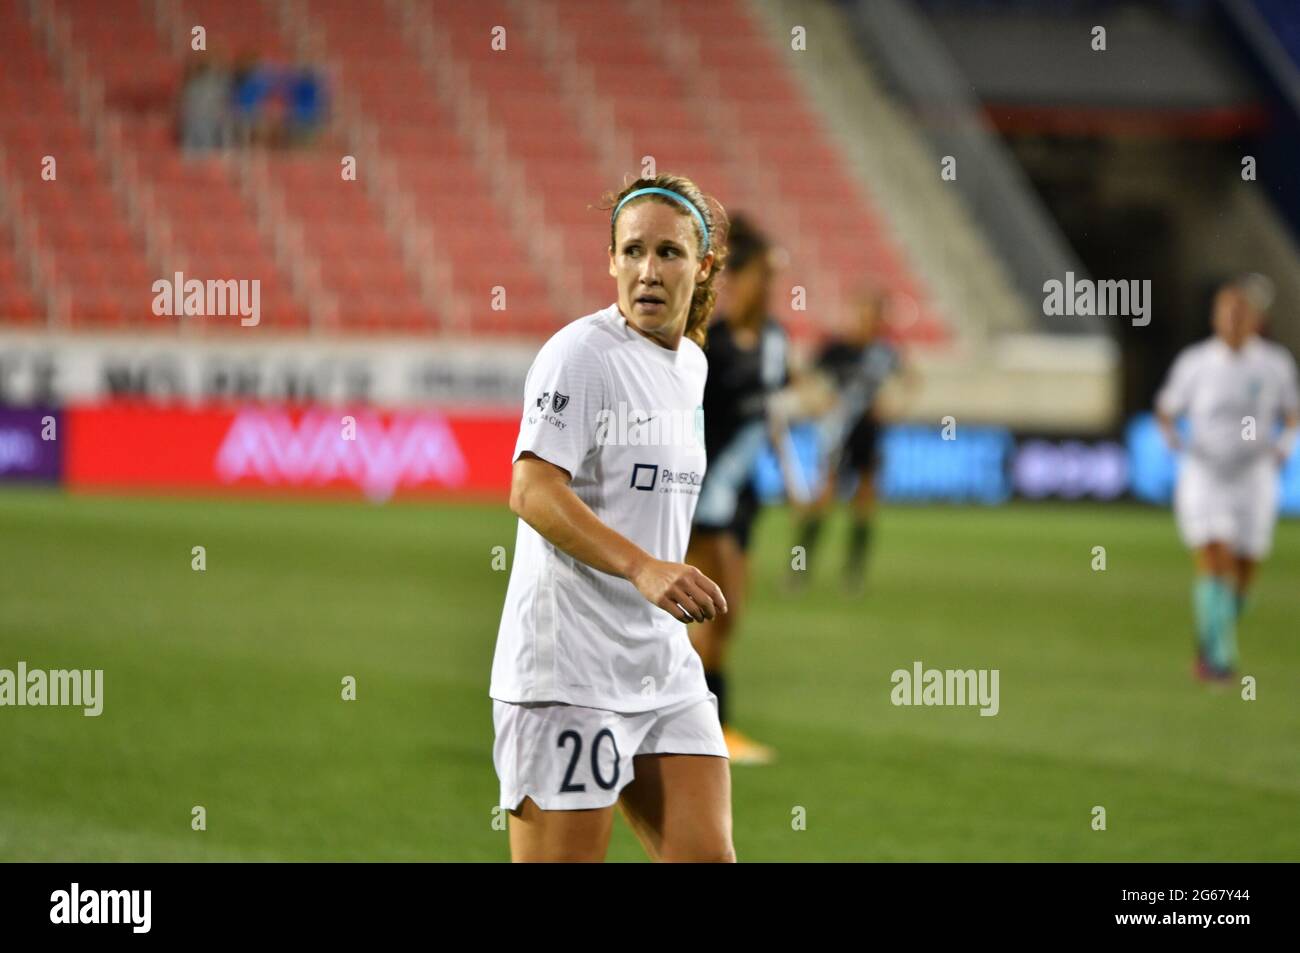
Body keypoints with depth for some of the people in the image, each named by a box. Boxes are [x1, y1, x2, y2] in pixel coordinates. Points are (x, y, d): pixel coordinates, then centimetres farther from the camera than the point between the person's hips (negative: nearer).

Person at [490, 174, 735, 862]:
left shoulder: (692, 364, 15)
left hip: (665, 668, 8)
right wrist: (642, 568, -33)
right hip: (568, 670, -8)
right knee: (563, 860, -7)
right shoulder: (579, 354, -11)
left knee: (706, 857, -1)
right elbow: (532, 490, -23)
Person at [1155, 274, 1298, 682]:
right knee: (1215, 565, -17)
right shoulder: (1194, 362, -4)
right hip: (1203, 476, -2)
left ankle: (1210, 643, 35)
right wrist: (1173, 437, -11)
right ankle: (1218, 657, -16)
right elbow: (1166, 408, 9)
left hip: (1253, 479, 2)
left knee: (1242, 575, 8)